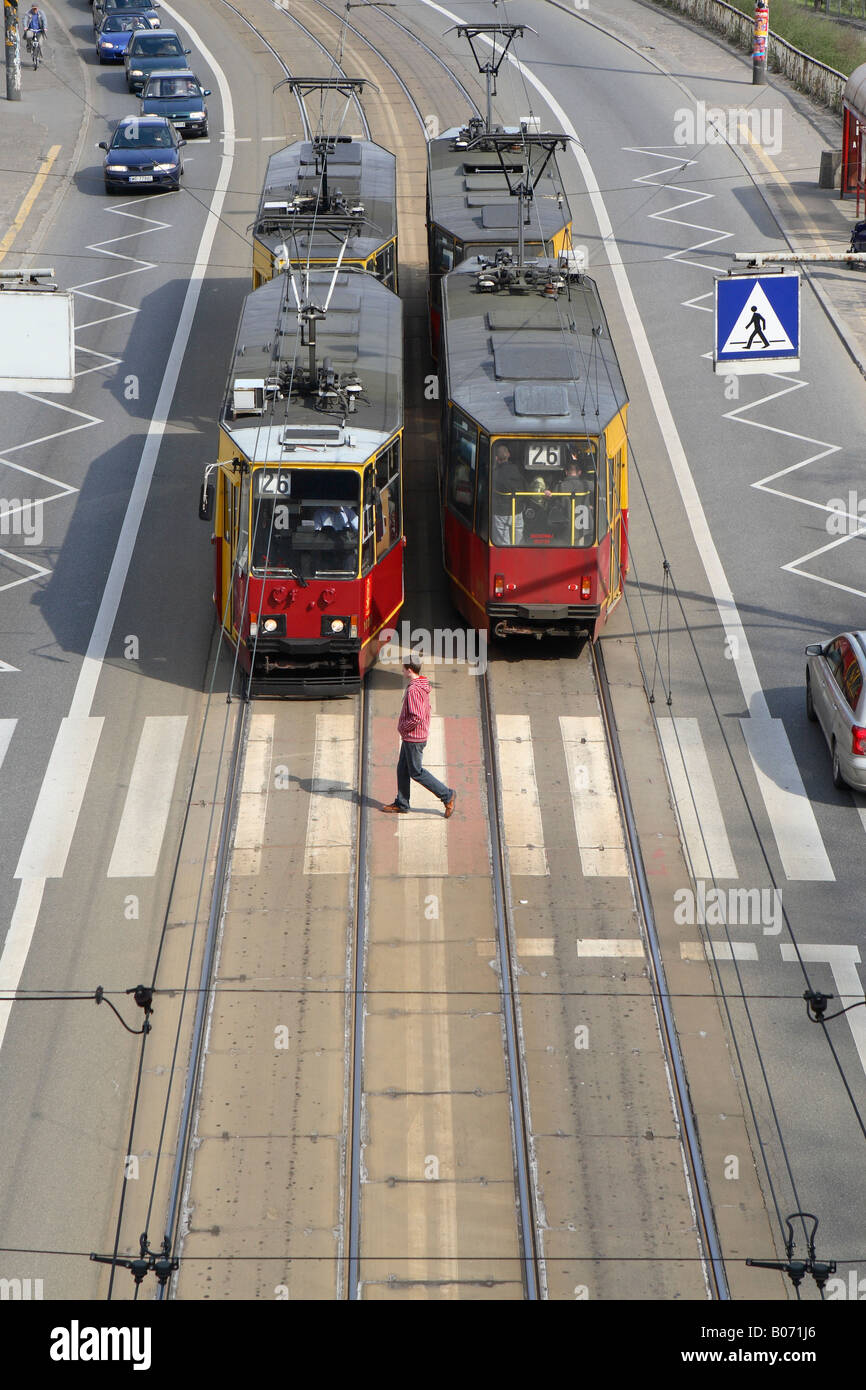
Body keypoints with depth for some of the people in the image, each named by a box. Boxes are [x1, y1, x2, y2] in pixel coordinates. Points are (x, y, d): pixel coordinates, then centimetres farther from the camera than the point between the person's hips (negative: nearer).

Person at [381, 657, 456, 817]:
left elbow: (417, 717, -31)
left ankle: (447, 795, 5)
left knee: (416, 772, 0)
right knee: (402, 769, 15)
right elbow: (427, 709, 18)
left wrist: (402, 727, -16)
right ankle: (401, 804, 22)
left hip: (413, 738, -10)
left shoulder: (413, 690, -25)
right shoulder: (422, 687, 7)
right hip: (410, 738, 10)